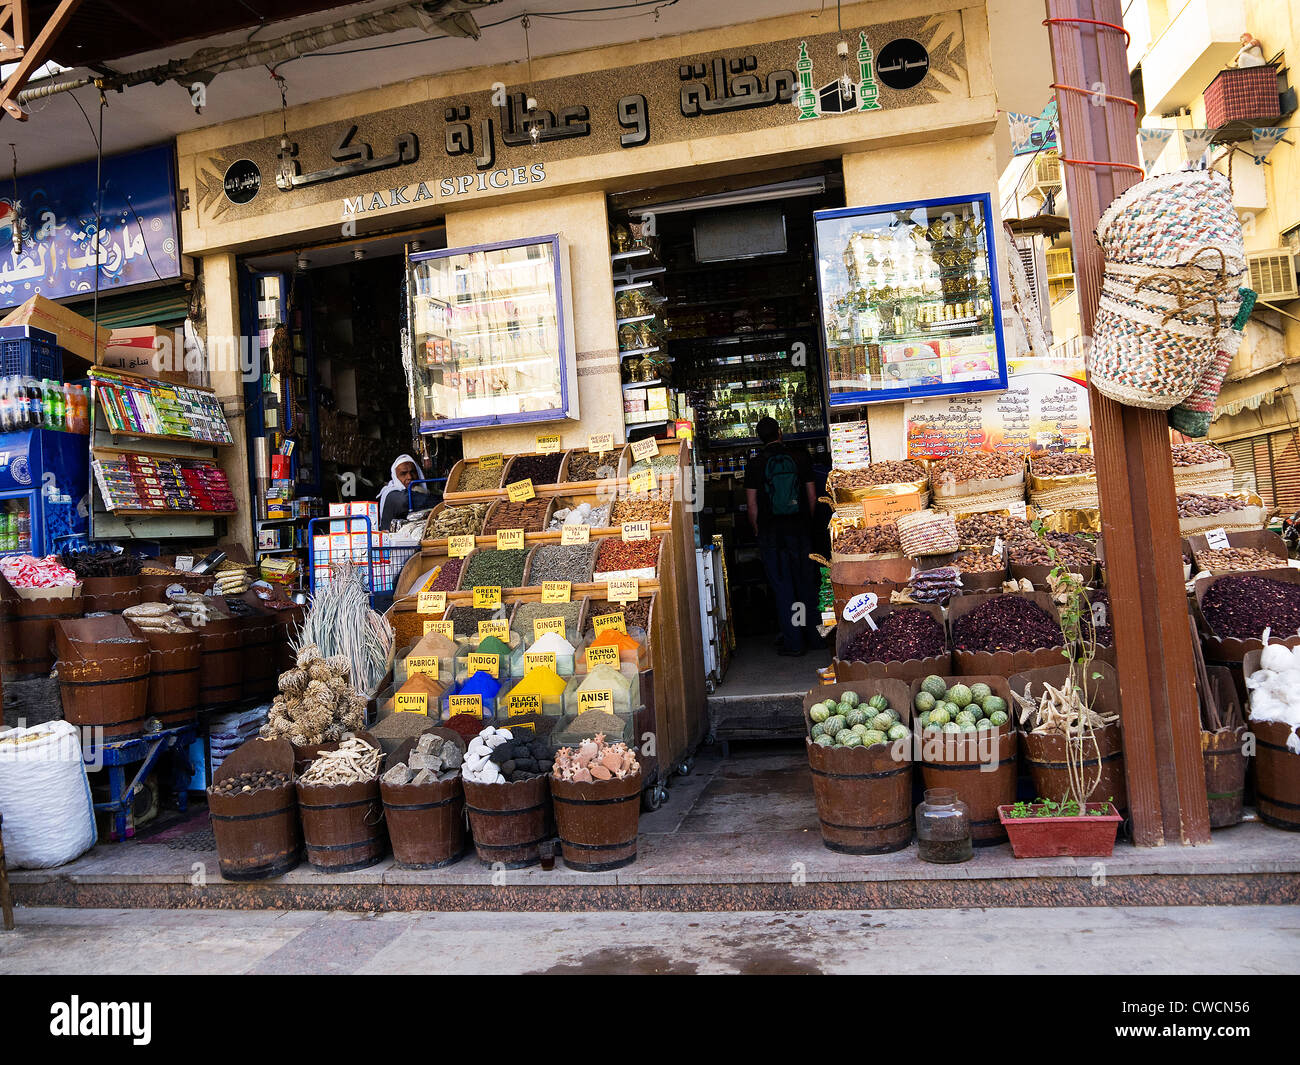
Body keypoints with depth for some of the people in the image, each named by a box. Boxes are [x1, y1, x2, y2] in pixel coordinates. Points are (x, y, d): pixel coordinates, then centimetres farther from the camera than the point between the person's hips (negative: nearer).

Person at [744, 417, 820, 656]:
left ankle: (793, 641, 6)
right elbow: (812, 496, 4)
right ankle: (812, 634, 23)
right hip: (801, 529, 2)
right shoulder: (800, 457, 0)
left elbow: (752, 504, -5)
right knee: (806, 582, 13)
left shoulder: (754, 464, -6)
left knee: (782, 586, 3)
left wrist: (757, 529, 8)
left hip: (771, 531, -2)